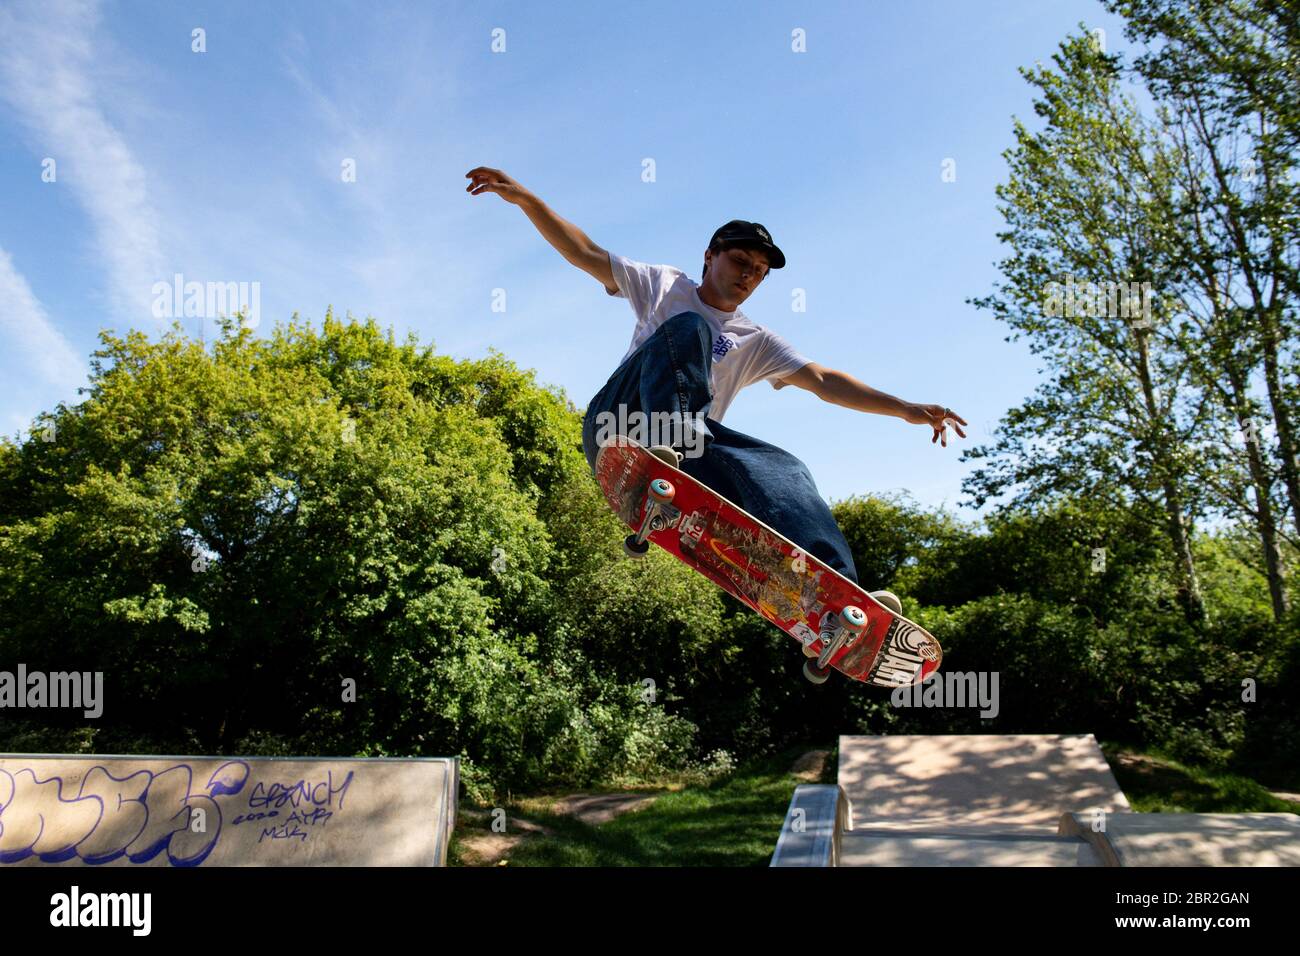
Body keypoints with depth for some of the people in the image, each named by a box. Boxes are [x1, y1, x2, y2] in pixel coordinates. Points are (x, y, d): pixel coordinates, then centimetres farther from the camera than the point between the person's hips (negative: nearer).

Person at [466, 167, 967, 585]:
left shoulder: (755, 341, 22)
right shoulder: (664, 286, 17)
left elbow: (825, 382, 14)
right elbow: (585, 254, 11)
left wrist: (907, 409, 5)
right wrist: (524, 198, -1)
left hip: (691, 448, 2)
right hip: (618, 418, -2)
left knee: (784, 468, -27)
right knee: (686, 329, -26)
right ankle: (661, 459, -51)